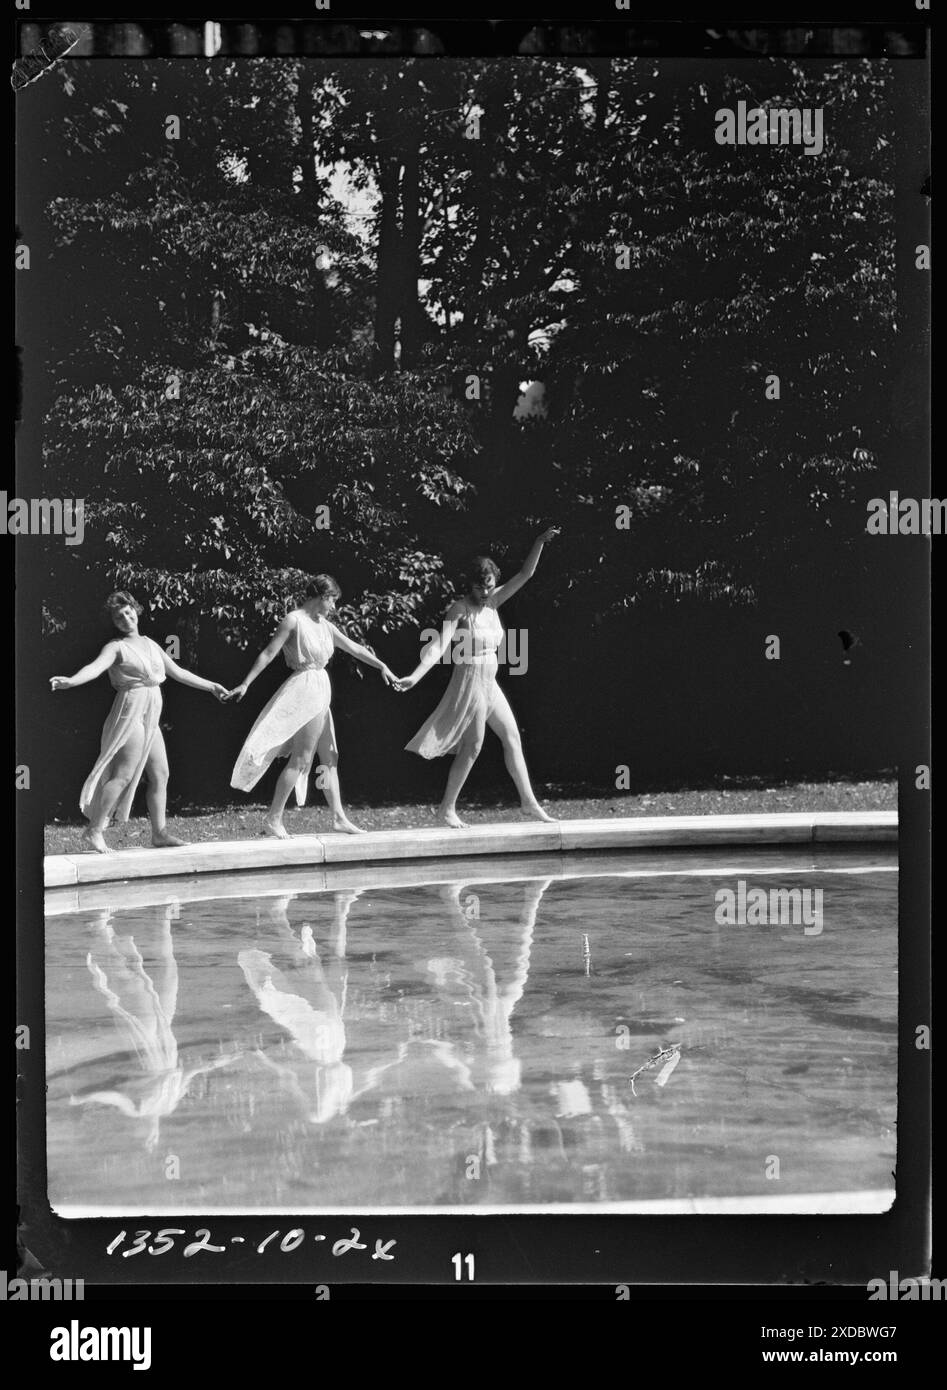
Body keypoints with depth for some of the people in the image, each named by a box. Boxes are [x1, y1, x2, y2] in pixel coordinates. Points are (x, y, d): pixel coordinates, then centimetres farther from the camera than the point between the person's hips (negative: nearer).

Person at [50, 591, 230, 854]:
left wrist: (211, 686, 31)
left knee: (160, 775, 7)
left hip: (150, 720, 8)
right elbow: (96, 666, -23)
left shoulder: (151, 645, 17)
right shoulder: (116, 646, -5)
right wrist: (69, 681, -43)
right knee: (123, 775, -13)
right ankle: (94, 830, -9)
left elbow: (178, 673, 26)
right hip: (131, 713, -8)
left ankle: (159, 833, 13)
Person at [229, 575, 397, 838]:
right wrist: (246, 684, -15)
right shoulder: (294, 620, -11)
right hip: (305, 688, -9)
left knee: (329, 757, 11)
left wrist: (381, 666, 12)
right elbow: (268, 654, -12)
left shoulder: (324, 625, 12)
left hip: (320, 691, 9)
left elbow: (353, 648, 16)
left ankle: (338, 816, 16)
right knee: (301, 759, -8)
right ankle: (273, 819, -3)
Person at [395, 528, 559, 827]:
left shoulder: (492, 602, 7)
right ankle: (447, 808, 4)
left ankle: (529, 801, 17)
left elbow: (525, 575, 8)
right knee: (472, 747, -5)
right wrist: (415, 676, -35)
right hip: (470, 681, -8)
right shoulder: (459, 609, -13)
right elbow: (439, 646, -23)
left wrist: (540, 542, -1)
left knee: (512, 738, 10)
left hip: (489, 684, 8)